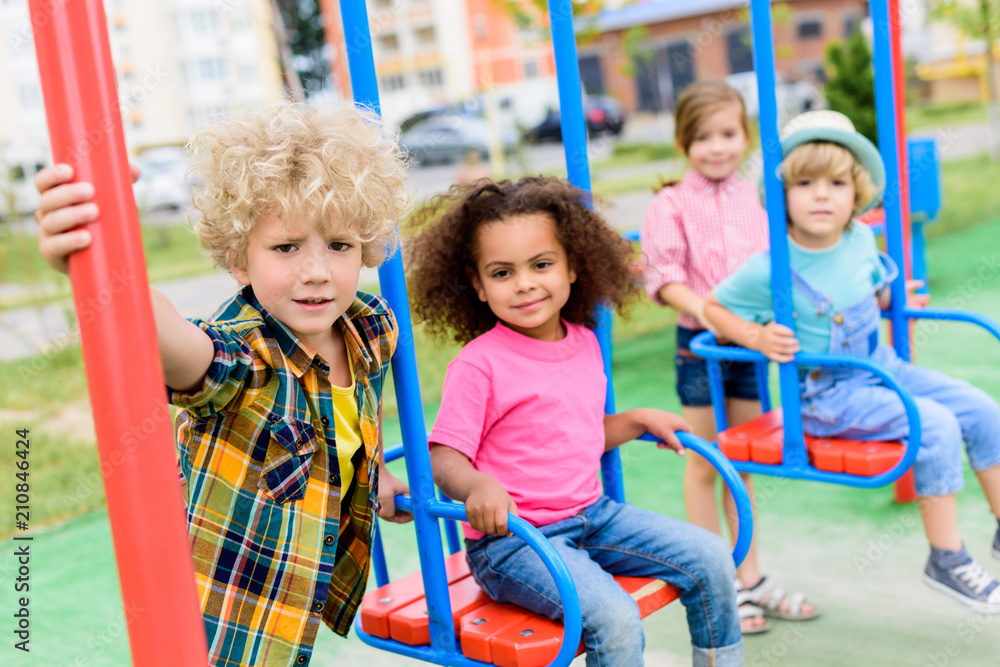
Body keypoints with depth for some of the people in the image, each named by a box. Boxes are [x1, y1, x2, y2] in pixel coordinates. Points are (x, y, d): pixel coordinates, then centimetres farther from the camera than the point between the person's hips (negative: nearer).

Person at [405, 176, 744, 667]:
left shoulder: (584, 343, 6)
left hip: (592, 514, 7)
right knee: (614, 617, -27)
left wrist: (639, 421, 11)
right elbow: (444, 458, -19)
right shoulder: (478, 365, -17)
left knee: (710, 558, 5)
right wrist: (478, 486, -39)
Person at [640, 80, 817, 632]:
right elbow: (664, 278, -15)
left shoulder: (754, 199, 6)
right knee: (704, 464, 6)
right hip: (699, 344, -4)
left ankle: (750, 579, 25)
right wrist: (709, 312, -27)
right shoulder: (672, 204, -8)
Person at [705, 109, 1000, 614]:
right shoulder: (770, 270, -21)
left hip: (883, 369, 7)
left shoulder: (860, 239, -1)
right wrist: (757, 337, -23)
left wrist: (891, 299, 7)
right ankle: (945, 559, -8)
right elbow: (713, 308, -10)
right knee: (936, 426, -23)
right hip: (827, 394, -7)